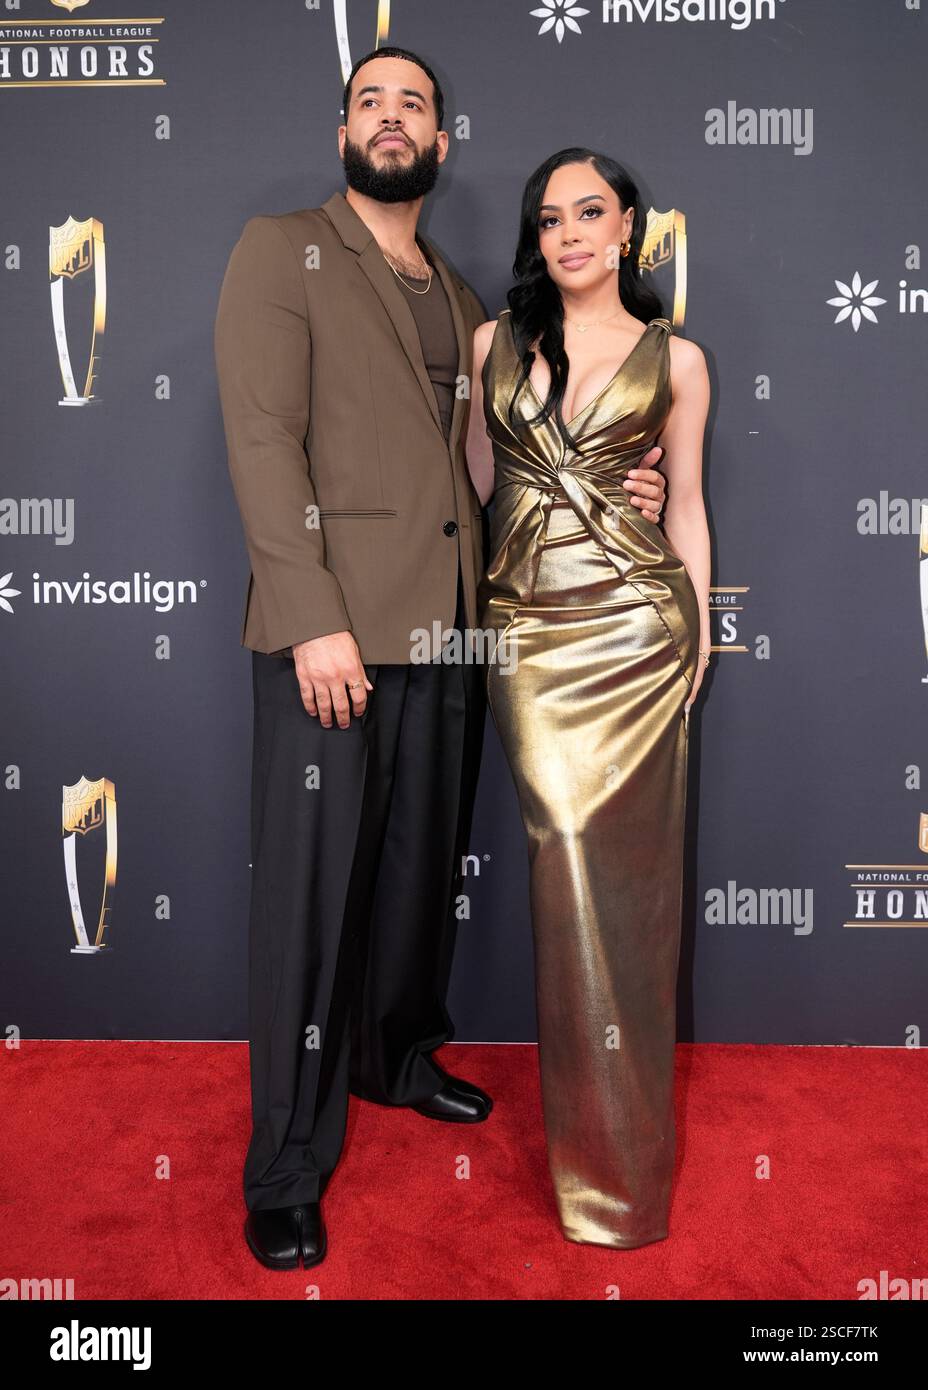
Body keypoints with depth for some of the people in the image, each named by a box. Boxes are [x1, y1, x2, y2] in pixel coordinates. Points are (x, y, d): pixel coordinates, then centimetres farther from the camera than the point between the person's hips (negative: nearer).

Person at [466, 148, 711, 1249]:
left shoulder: (675, 359, 8)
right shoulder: (495, 343, 12)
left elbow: (687, 509, 9)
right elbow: (476, 482, 15)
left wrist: (700, 635, 6)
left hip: (633, 621, -1)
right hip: (521, 627, 2)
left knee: (618, 857, 0)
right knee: (567, 849, -1)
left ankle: (617, 1149, 19)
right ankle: (604, 1139, 18)